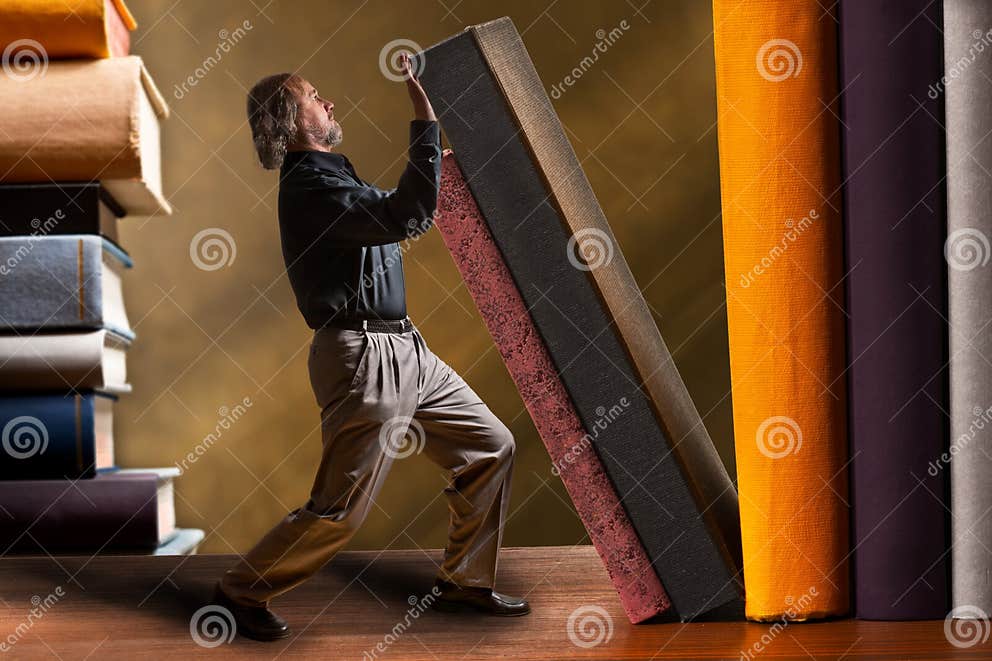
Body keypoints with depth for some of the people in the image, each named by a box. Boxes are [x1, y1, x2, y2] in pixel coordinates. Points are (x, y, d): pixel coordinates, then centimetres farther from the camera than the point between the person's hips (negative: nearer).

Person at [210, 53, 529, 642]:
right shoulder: (312, 187, -16)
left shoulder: (332, 175, 17)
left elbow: (405, 218, 31)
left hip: (405, 349, 10)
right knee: (341, 509, -4)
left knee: (492, 446, 11)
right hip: (365, 357, -10)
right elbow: (408, 216, -29)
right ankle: (242, 591, 16)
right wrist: (426, 120, -28)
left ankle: (464, 582, 22)